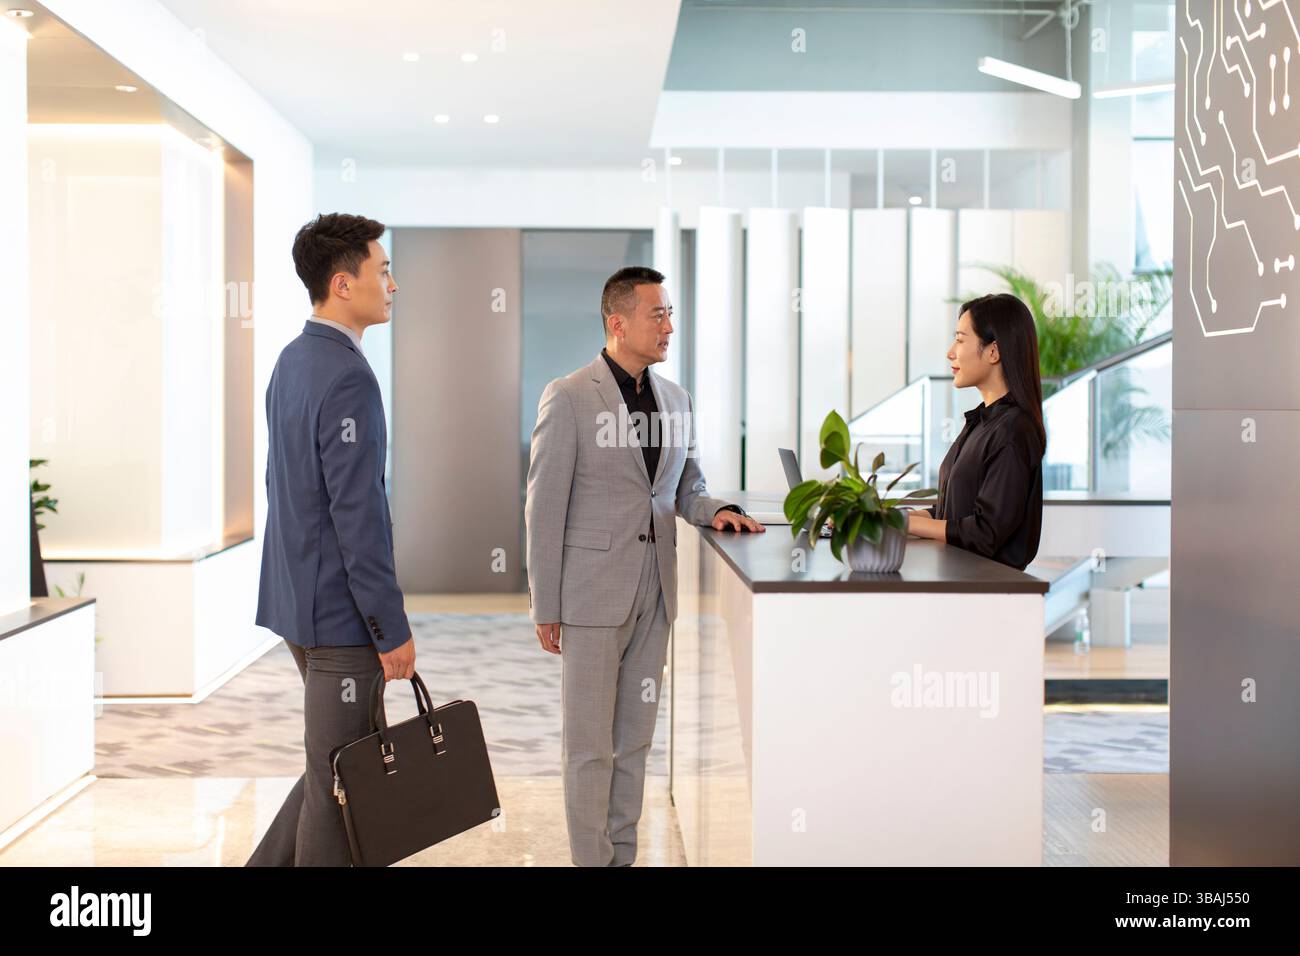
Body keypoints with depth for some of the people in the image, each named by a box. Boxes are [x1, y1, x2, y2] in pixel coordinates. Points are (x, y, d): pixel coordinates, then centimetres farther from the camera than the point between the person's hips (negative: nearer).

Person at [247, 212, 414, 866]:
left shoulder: (292, 361, 11)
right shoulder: (348, 378, -20)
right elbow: (357, 514, -23)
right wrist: (393, 629, -17)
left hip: (298, 598, 10)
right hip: (341, 613, -10)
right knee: (339, 780, 4)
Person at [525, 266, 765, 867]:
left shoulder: (676, 400, 9)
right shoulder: (568, 398, -9)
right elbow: (545, 508, -9)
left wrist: (716, 511, -3)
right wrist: (545, 607, -10)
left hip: (655, 592, 6)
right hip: (593, 591, -6)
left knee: (634, 739, 14)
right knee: (590, 745, 3)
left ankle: (623, 854, 27)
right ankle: (591, 858, 16)